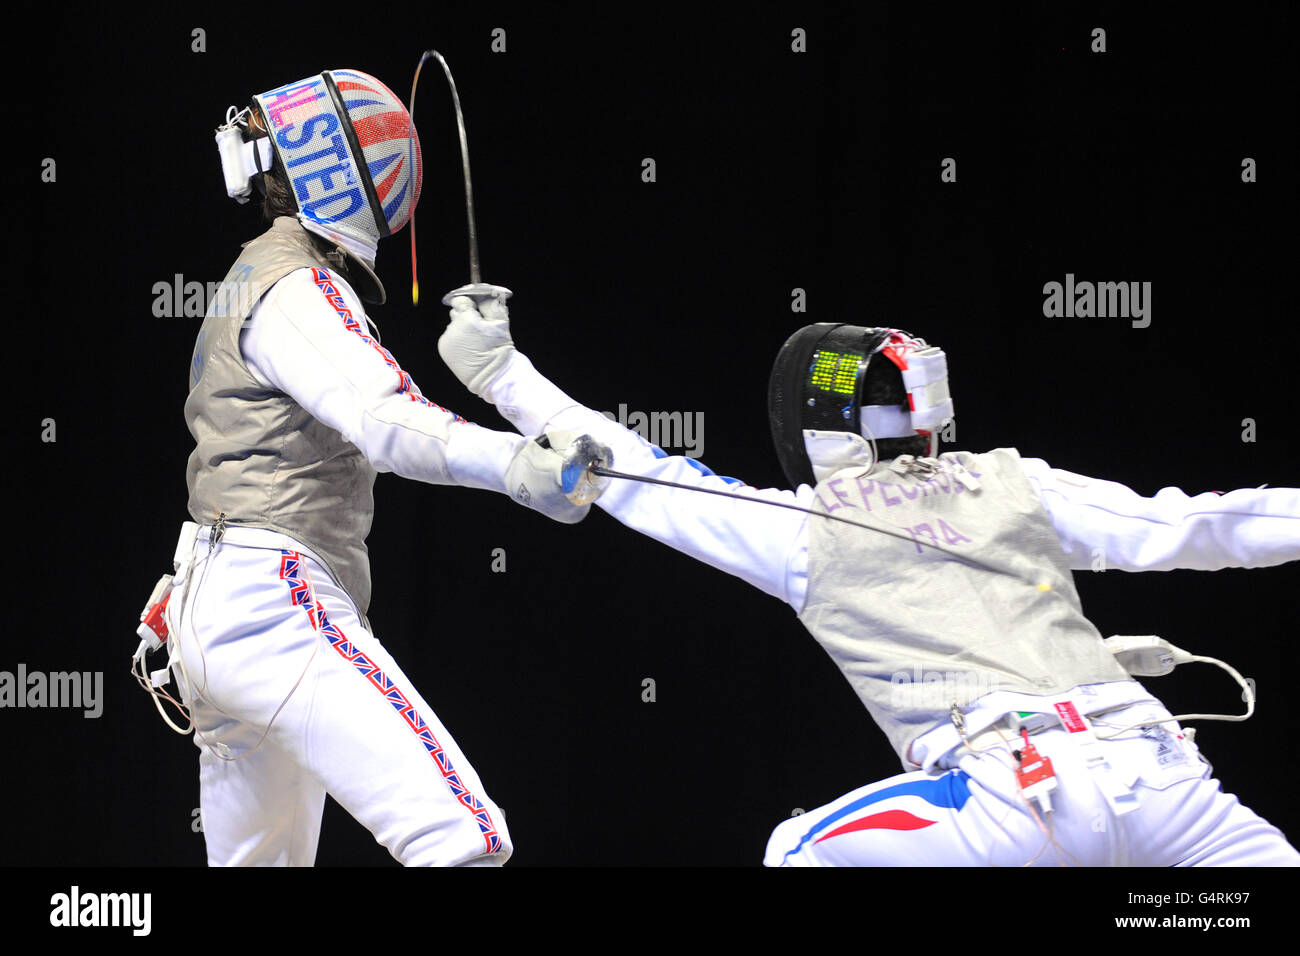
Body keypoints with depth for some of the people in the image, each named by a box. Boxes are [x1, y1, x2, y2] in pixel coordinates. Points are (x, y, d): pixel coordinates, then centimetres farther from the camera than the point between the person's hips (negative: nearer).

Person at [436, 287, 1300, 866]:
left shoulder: (806, 528, 15)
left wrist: (504, 375, 29)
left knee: (804, 856, 16)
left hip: (1026, 785, -3)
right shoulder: (1011, 484, 23)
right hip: (1160, 771, 3)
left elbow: (641, 482, 22)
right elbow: (1188, 528, 17)